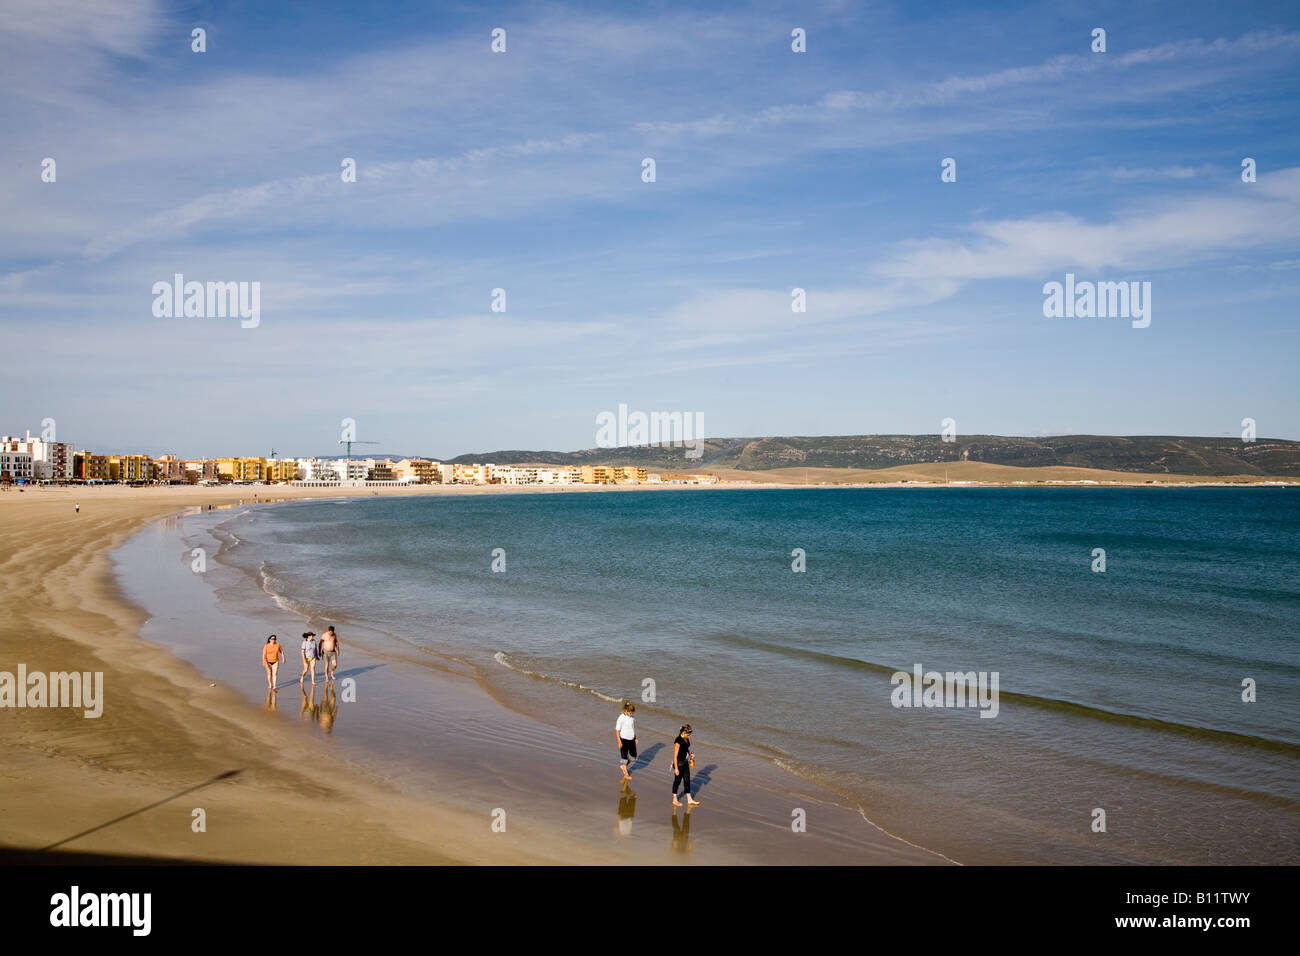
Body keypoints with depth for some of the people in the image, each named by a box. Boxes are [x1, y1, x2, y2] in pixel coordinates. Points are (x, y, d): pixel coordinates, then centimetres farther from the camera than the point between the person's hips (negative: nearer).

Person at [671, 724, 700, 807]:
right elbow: (675, 755, -21)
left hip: (685, 763, 8)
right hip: (679, 763, -8)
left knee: (687, 781, 12)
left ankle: (689, 800, 20)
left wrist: (690, 754, 0)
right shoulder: (678, 741, -24)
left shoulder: (686, 739, 1)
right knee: (677, 781, 6)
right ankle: (675, 800, 22)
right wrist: (676, 768, -20)